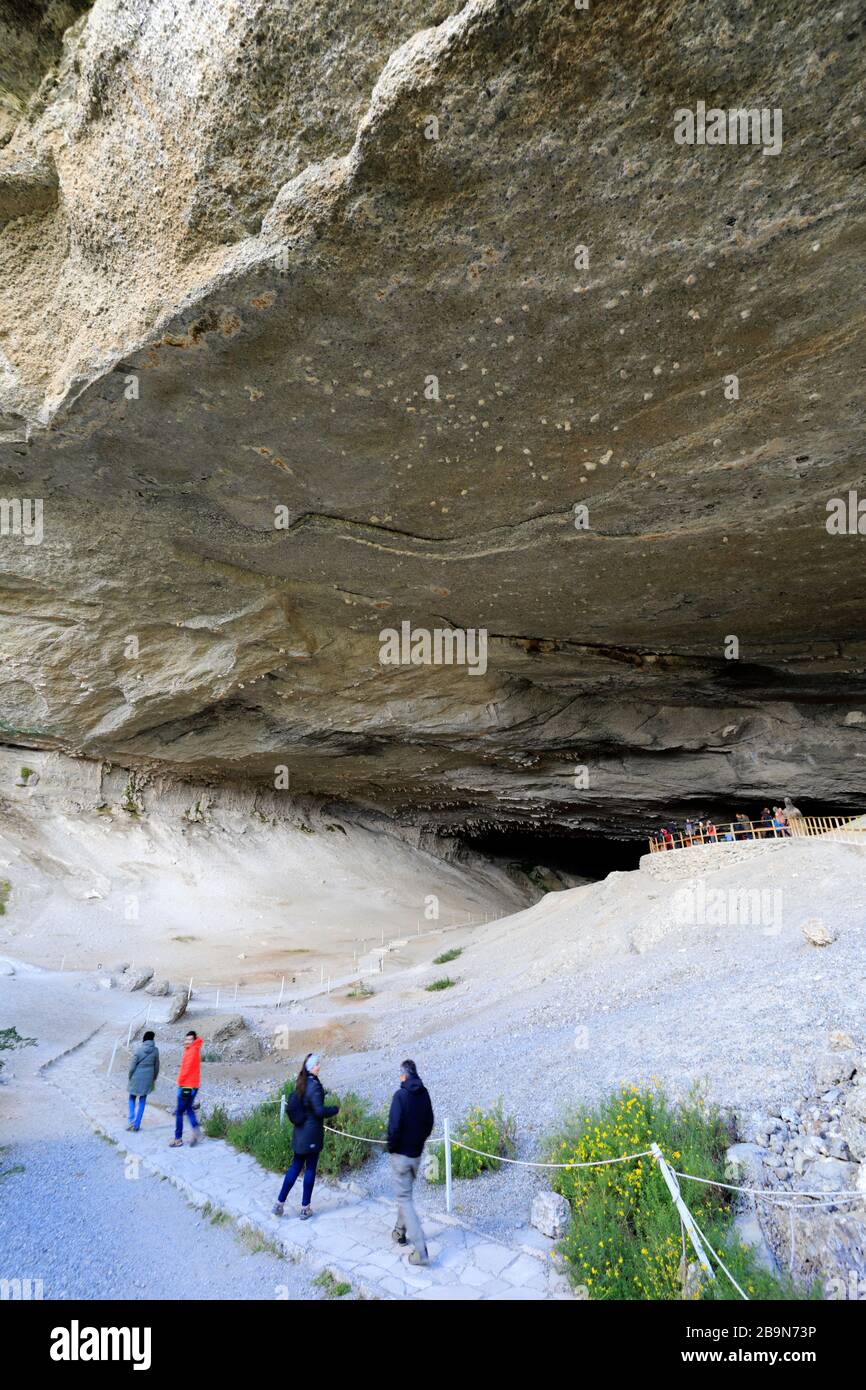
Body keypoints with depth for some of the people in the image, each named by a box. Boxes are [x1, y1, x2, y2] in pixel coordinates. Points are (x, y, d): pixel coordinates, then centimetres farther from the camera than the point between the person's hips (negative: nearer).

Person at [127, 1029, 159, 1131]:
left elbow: (132, 1065, -9)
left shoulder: (139, 1050, -12)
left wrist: (130, 1077, 6)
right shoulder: (155, 1050, -5)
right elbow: (156, 1066, 3)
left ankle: (131, 1120, 2)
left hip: (136, 1078, -2)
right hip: (148, 1078, 2)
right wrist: (154, 1079, 16)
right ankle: (137, 1125, 12)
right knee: (142, 1101, 11)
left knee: (132, 1098, 17)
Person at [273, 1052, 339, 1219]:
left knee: (296, 1167, 16)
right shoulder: (314, 1086, -21)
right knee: (310, 1169, 5)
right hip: (312, 1134, -7)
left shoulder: (301, 1083, 5)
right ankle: (305, 1208, 14)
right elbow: (319, 1111, -22)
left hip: (300, 1133, 7)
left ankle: (280, 1203, 17)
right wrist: (335, 1109, -9)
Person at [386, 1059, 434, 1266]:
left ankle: (420, 1250, -7)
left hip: (401, 1154, -6)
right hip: (417, 1154, 6)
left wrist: (390, 1146, -6)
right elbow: (429, 1123, 7)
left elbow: (394, 1126, -23)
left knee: (404, 1199, -2)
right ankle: (400, 1232, 38)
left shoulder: (401, 1095, -20)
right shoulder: (424, 1094, -1)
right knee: (405, 1194, 26)